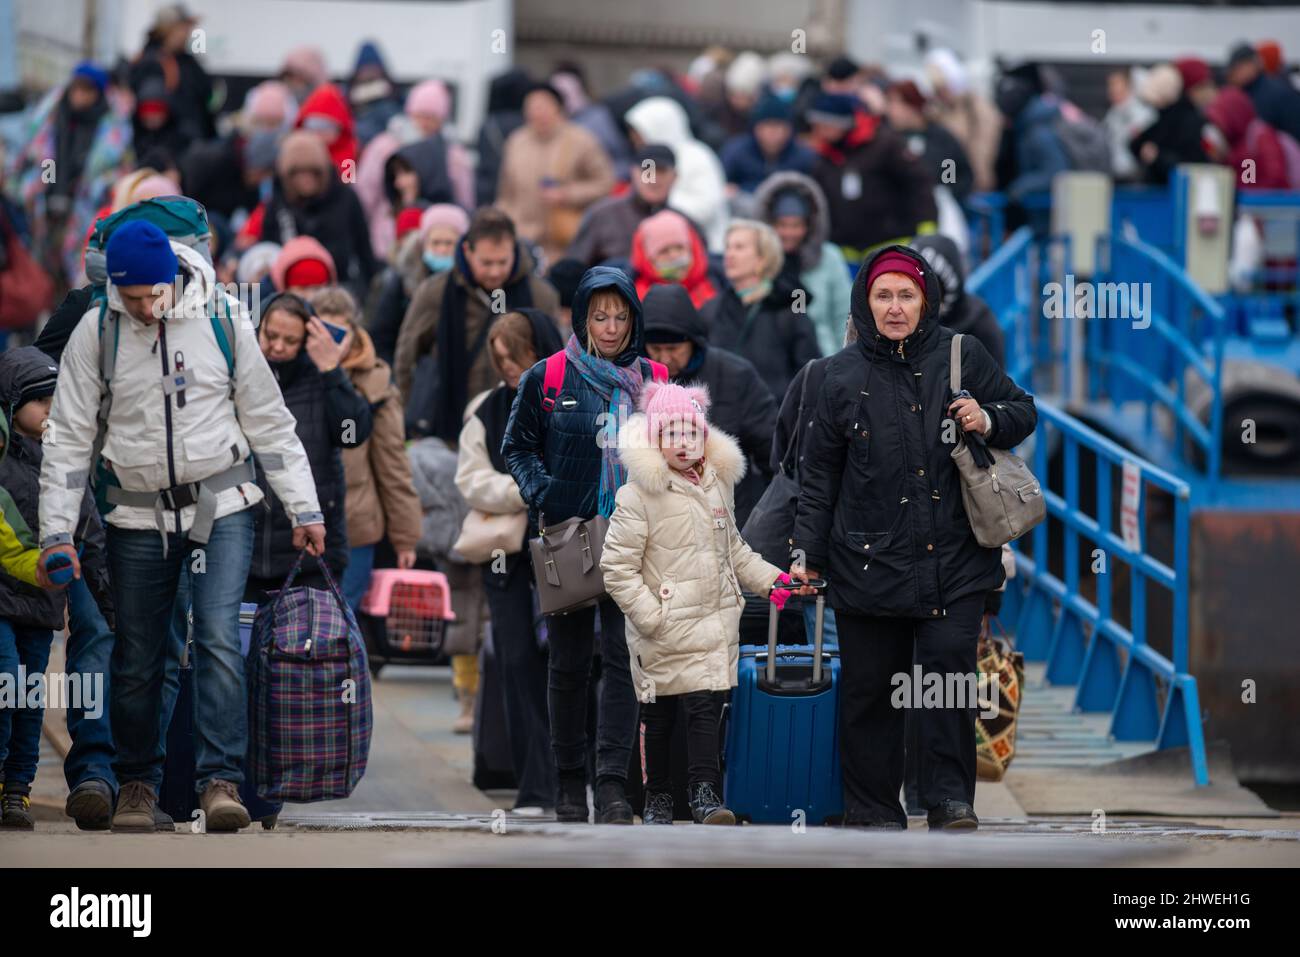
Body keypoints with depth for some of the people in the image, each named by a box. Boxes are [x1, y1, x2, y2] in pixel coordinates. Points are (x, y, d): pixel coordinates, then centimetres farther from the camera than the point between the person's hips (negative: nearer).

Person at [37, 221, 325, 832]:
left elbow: (269, 421, 4)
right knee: (137, 659, 6)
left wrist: (304, 509, 3)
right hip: (139, 515, 1)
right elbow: (69, 439, 0)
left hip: (222, 505, -1)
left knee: (219, 638, -16)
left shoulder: (222, 320, -5)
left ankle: (221, 782, -16)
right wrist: (56, 531, -5)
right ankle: (137, 782, 24)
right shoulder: (96, 333, -4)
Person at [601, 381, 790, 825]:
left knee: (708, 705, -6)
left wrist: (769, 579, 14)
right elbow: (617, 568, -10)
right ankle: (657, 796, 20)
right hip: (663, 632, -4)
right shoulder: (639, 495, -10)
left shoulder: (717, 486, 10)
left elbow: (733, 549, 25)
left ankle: (705, 792, -4)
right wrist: (650, 617, -15)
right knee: (659, 713, 6)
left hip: (714, 623, 4)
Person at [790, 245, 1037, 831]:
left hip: (954, 558, 0)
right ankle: (872, 808, 13)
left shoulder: (961, 357, 5)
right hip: (869, 559, 0)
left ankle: (950, 799, -2)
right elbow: (819, 474, 9)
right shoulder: (843, 375, 5)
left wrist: (989, 421, -5)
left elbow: (1024, 410, 17)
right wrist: (807, 554, 4)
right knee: (868, 685, 2)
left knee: (950, 667, -11)